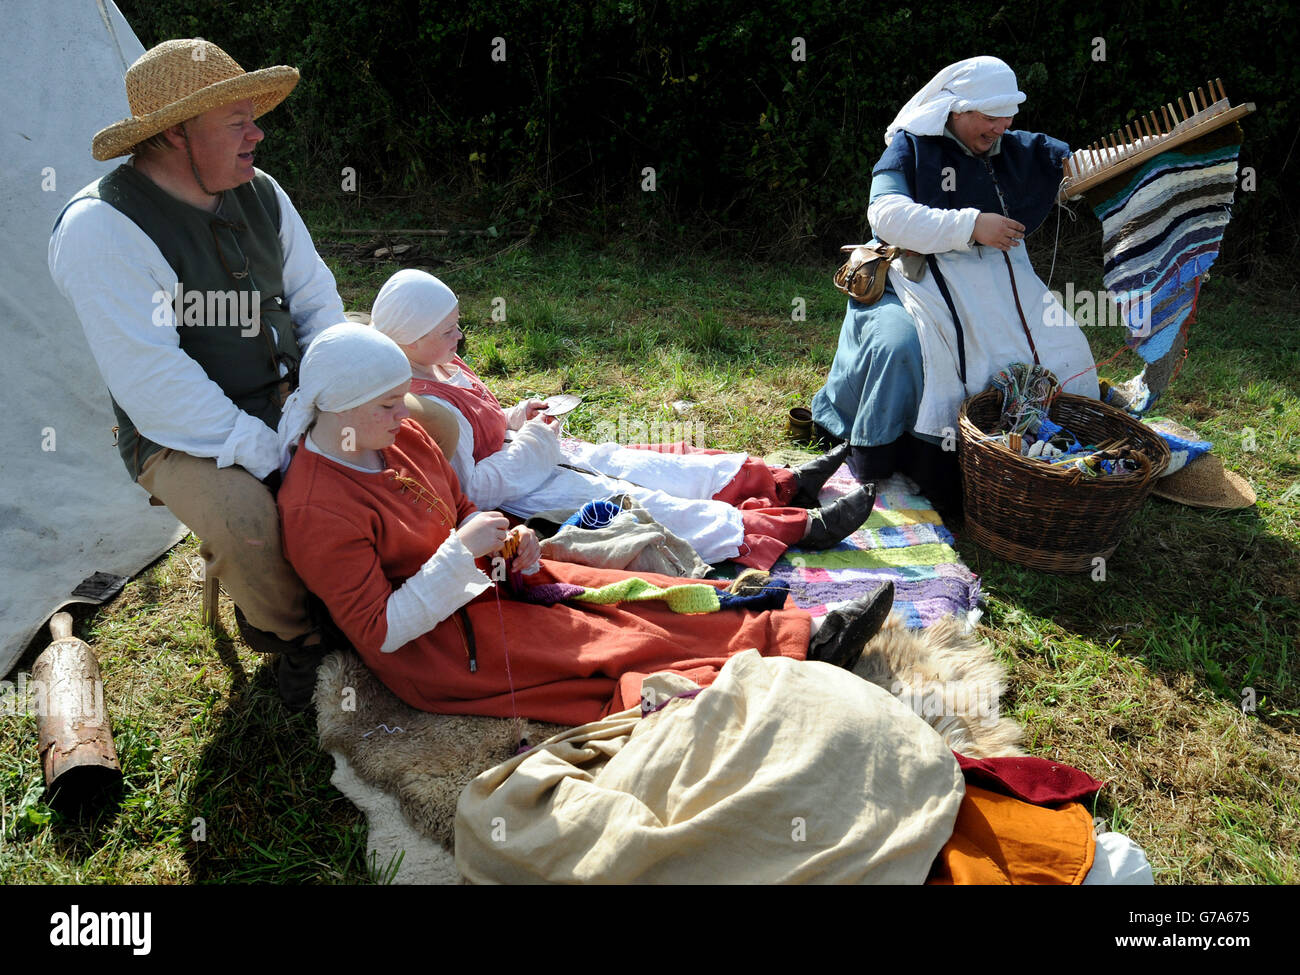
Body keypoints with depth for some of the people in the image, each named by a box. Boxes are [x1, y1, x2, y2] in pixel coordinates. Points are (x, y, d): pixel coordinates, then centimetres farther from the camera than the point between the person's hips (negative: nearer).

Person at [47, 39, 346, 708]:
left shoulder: (259, 193, 3)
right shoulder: (102, 227, -18)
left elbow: (317, 300, 9)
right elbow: (151, 379, -24)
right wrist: (267, 454, -26)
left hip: (286, 402, 7)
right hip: (182, 441, -6)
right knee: (245, 521, -34)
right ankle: (294, 636, 0)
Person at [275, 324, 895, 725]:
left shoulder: (402, 437, 0)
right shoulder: (316, 512, -23)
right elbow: (383, 632, -23)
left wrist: (508, 547, -8)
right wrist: (461, 550, -27)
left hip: (477, 578, 7)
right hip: (433, 647, -7)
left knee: (630, 595, -4)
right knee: (609, 639, -16)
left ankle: (801, 634, -5)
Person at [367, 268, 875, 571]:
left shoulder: (445, 368, 8)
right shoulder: (428, 406, -24)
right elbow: (470, 490, -26)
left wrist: (513, 419, 5)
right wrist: (528, 445, -18)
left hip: (526, 460, 11)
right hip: (516, 496, -10)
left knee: (651, 465, 2)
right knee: (640, 502, -17)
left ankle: (784, 484, 3)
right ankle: (801, 527, -20)